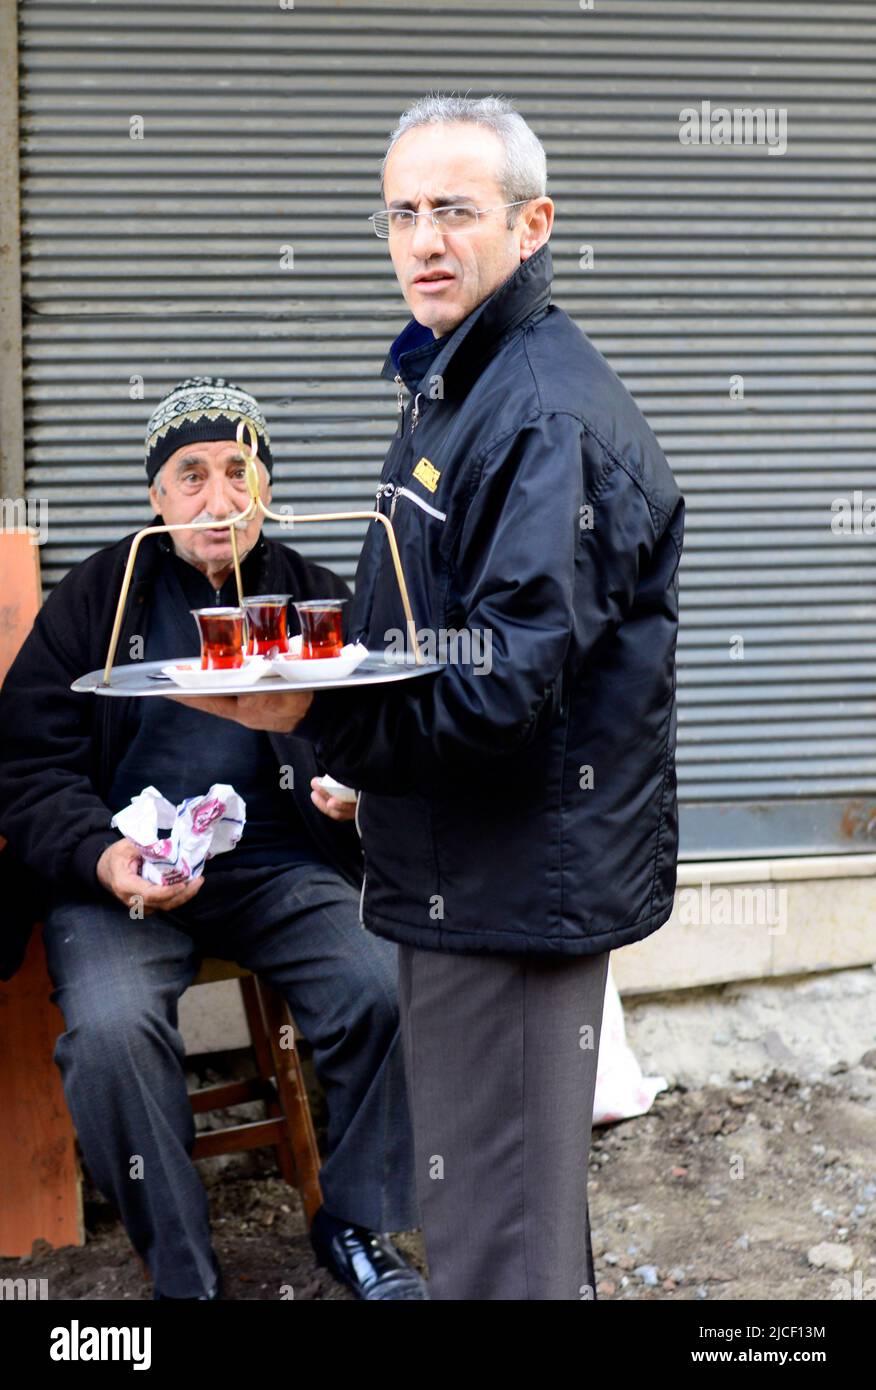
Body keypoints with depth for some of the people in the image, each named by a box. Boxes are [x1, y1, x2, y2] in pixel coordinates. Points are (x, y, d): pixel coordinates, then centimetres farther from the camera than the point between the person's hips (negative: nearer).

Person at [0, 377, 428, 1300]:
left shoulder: (317, 599, 12)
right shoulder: (95, 599, 7)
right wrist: (102, 857, -16)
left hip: (281, 871, 2)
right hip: (120, 878, -1)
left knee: (388, 988, -24)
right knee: (110, 1028, -30)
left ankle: (354, 1226, 2)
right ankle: (182, 1276, -9)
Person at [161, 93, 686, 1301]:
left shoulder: (548, 415, -18)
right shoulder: (454, 385, 15)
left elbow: (516, 683, -25)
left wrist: (323, 714, -33)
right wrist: (356, 754, 12)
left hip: (520, 874, -10)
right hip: (474, 872, 10)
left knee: (496, 1232, -3)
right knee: (521, 1204, 23)